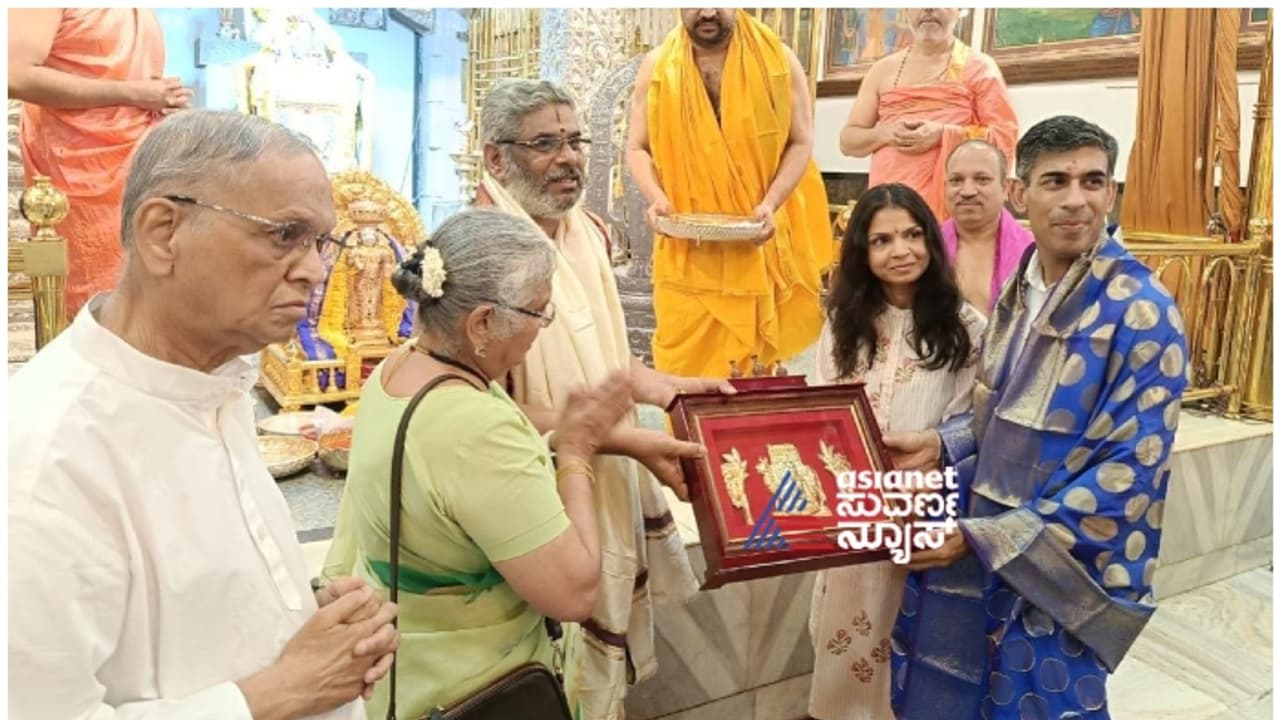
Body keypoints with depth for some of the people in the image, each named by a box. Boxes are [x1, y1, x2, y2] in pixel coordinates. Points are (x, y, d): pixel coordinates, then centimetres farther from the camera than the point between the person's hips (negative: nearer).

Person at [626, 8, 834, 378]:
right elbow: (637, 147, 7)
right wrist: (655, 197, -13)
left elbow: (801, 141, 0)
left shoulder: (778, 60, 0)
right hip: (686, 246, 1)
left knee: (755, 362, 6)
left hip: (759, 238, 0)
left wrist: (771, 203, -15)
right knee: (684, 362, 1)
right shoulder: (657, 66, 3)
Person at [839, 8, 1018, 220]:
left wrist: (943, 134, -13)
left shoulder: (979, 67, 7)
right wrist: (885, 133, -7)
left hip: (948, 201, -3)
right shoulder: (883, 70, 16)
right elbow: (848, 140, 14)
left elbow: (1006, 136, 0)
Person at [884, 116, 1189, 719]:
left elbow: (1129, 471, -21)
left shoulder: (1142, 314, -18)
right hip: (979, 548, 7)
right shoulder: (1017, 290, 3)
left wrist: (982, 538, -23)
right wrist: (940, 446, -4)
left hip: (1060, 573, -6)